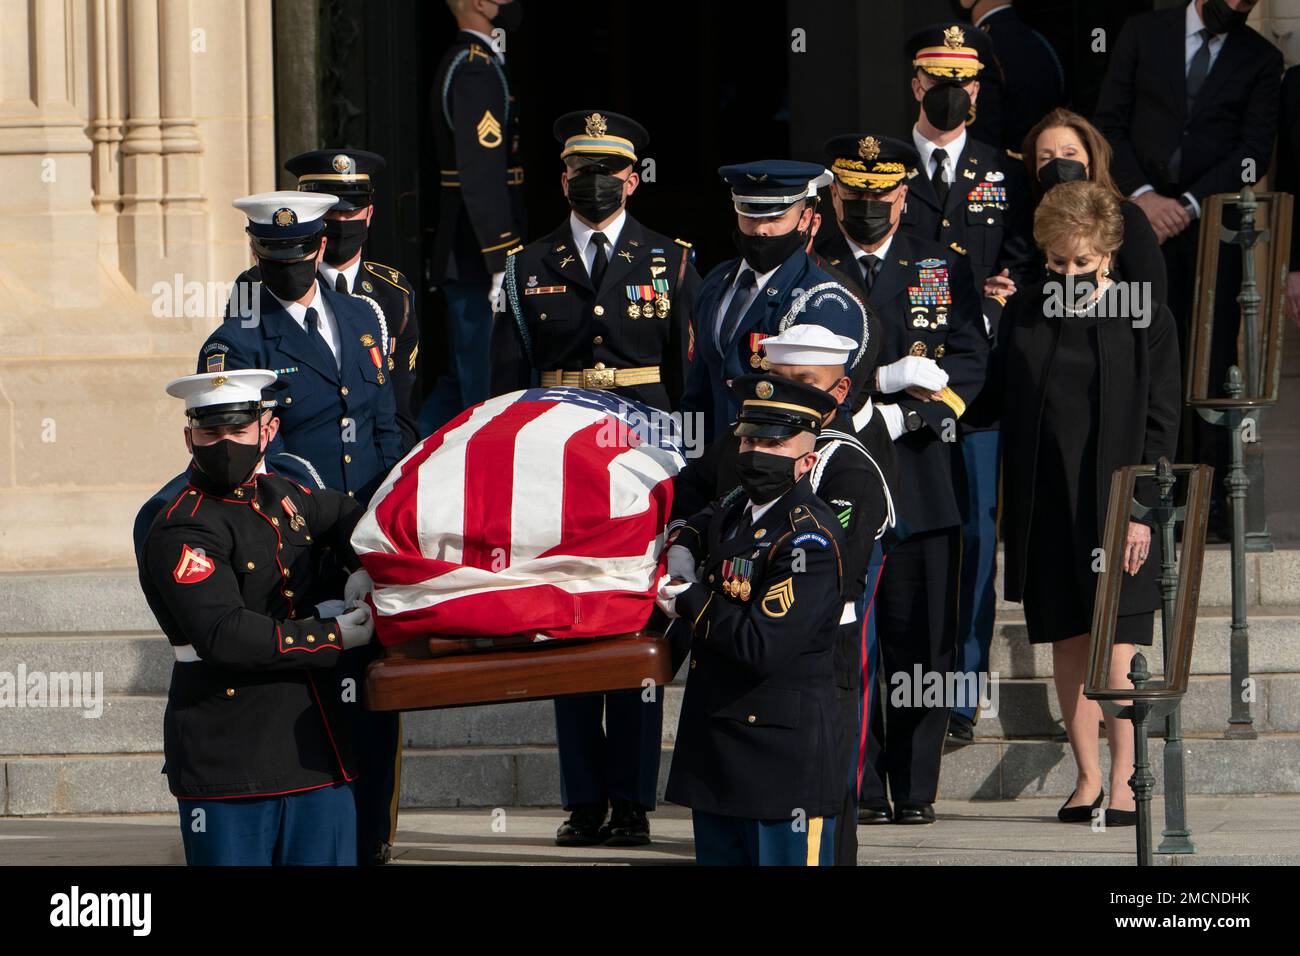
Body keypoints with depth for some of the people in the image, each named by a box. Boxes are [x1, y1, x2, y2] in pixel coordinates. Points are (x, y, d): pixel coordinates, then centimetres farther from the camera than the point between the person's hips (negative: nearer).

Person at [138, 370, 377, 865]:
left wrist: (364, 569, 13)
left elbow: (348, 515, 36)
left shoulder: (279, 496, 14)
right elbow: (225, 635, -22)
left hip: (315, 750, 7)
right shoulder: (180, 532, -11)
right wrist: (334, 638, -15)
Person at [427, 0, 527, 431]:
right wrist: (503, 262, -24)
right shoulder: (476, 69, -16)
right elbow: (481, 176, -23)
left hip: (461, 260, 10)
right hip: (478, 261, -10)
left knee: (462, 378, 15)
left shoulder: (461, 64, 17)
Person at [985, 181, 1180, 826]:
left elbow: (1160, 421, -3)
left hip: (1115, 502, -3)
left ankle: (1122, 782, -6)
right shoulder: (1024, 314, 8)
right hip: (1044, 502, 3)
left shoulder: (1145, 320, -1)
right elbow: (1000, 404, 13)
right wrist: (1008, 506, 3)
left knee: (1117, 641, -8)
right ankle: (1086, 778, 10)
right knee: (1068, 640, 5)